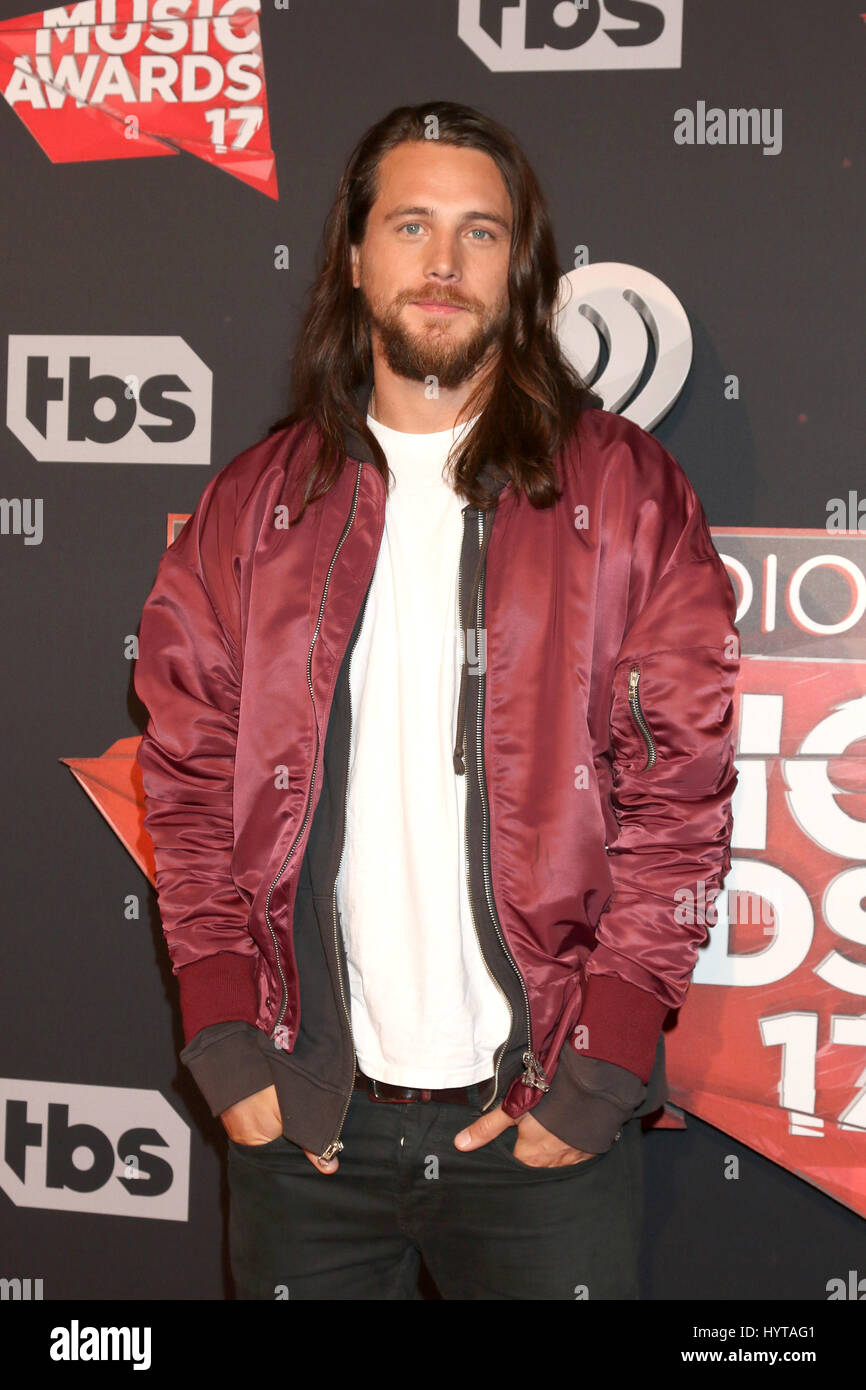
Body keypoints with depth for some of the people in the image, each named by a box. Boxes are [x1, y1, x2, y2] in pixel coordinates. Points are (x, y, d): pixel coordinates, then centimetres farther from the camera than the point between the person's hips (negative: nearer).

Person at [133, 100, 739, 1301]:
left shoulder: (627, 494, 0)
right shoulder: (252, 507, 6)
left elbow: (680, 791, -4)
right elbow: (190, 784, 5)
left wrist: (601, 1070, -9)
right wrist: (225, 1043, -3)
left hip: (542, 1117, -1)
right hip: (305, 1109, 2)